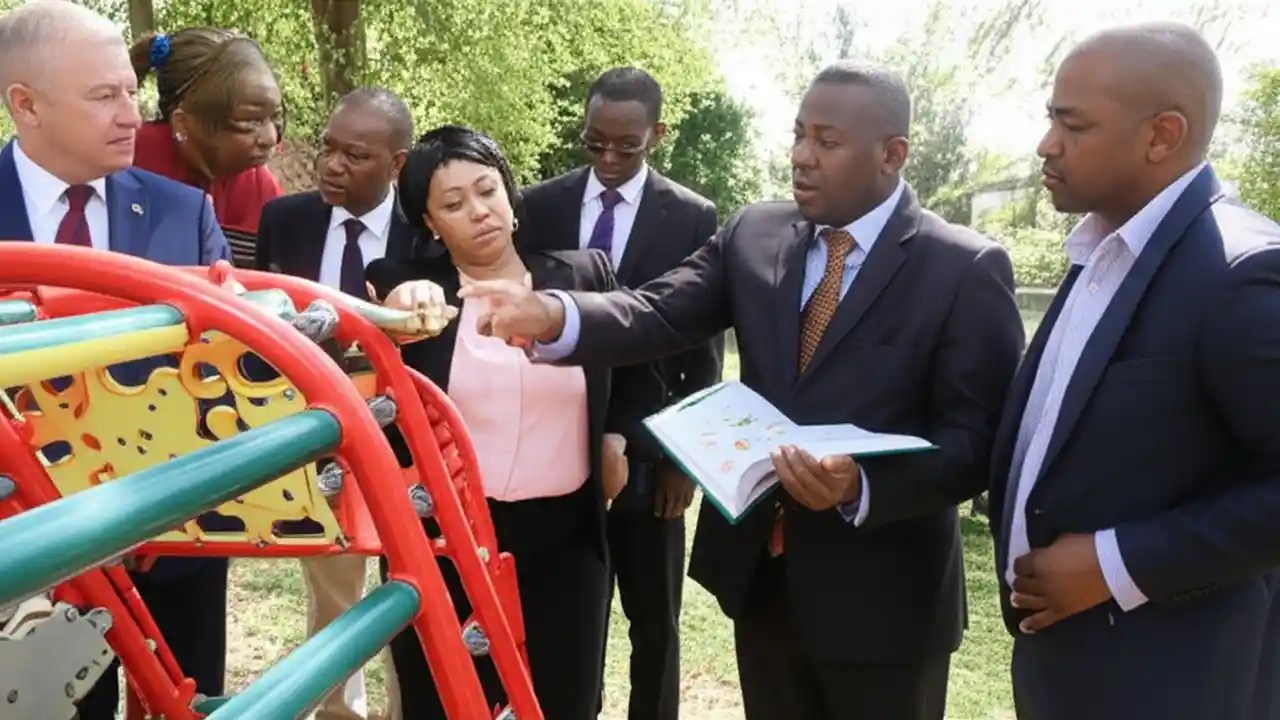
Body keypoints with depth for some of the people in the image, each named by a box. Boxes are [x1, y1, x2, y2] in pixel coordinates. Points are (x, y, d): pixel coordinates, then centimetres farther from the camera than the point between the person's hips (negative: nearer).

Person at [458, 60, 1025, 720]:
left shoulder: (966, 269, -11)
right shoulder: (752, 236, 2)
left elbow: (977, 442, -13)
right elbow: (661, 314, -9)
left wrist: (862, 488, -29)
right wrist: (552, 316, -28)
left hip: (880, 593, -3)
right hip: (760, 569, 4)